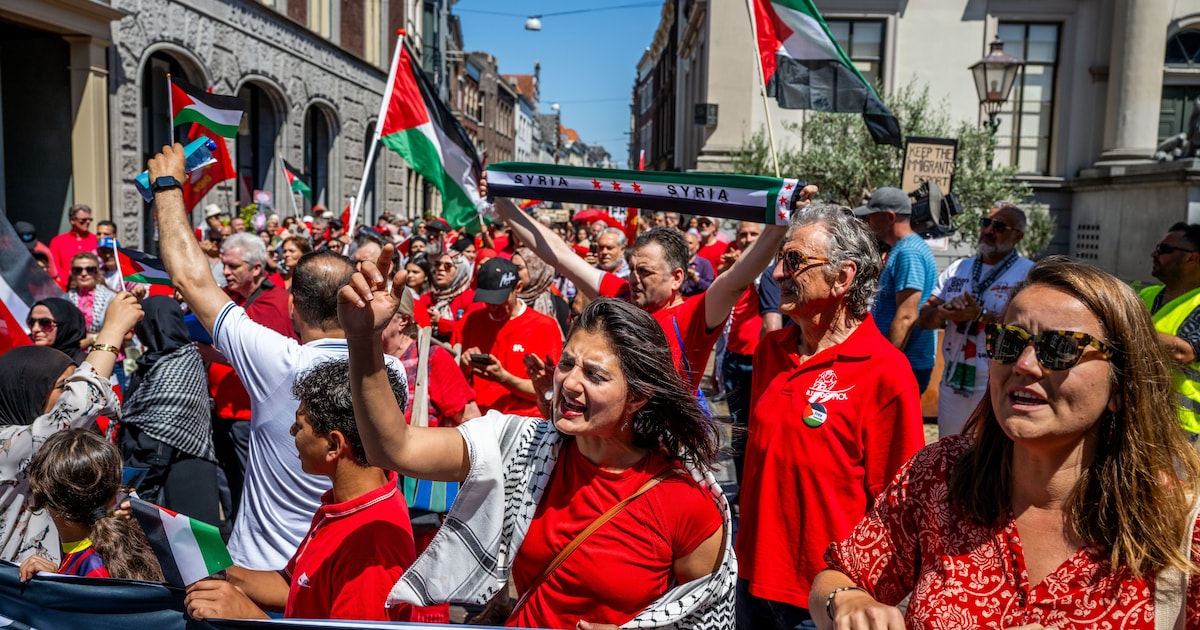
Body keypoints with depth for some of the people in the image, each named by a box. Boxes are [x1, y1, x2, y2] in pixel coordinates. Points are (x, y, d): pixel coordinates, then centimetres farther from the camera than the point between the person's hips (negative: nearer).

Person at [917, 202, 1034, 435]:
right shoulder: (958, 268, 13)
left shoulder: (1029, 273, -4)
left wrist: (981, 315, -23)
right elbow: (924, 319, 7)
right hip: (953, 382, 5)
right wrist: (946, 311, -14)